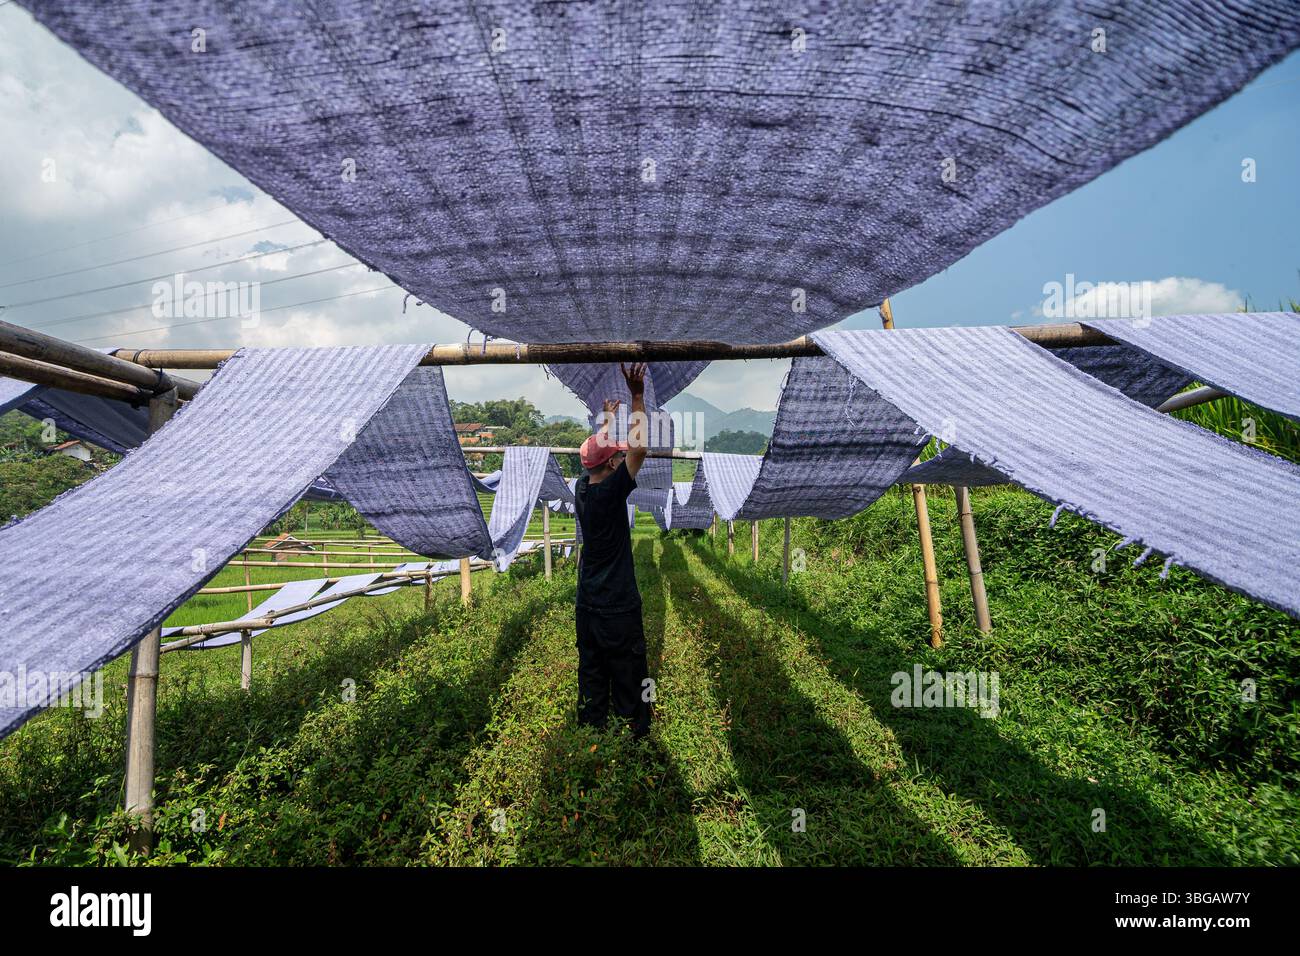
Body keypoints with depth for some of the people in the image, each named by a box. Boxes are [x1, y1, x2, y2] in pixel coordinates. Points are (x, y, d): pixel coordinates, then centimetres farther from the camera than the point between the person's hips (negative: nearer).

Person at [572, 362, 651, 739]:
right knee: (629, 685, 3)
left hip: (587, 605, 8)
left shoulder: (581, 488, 3)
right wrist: (637, 397, -16)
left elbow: (597, 451, 20)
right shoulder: (611, 492, -18)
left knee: (592, 682, 14)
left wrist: (608, 418, 30)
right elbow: (639, 448, -22)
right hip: (618, 608, -7)